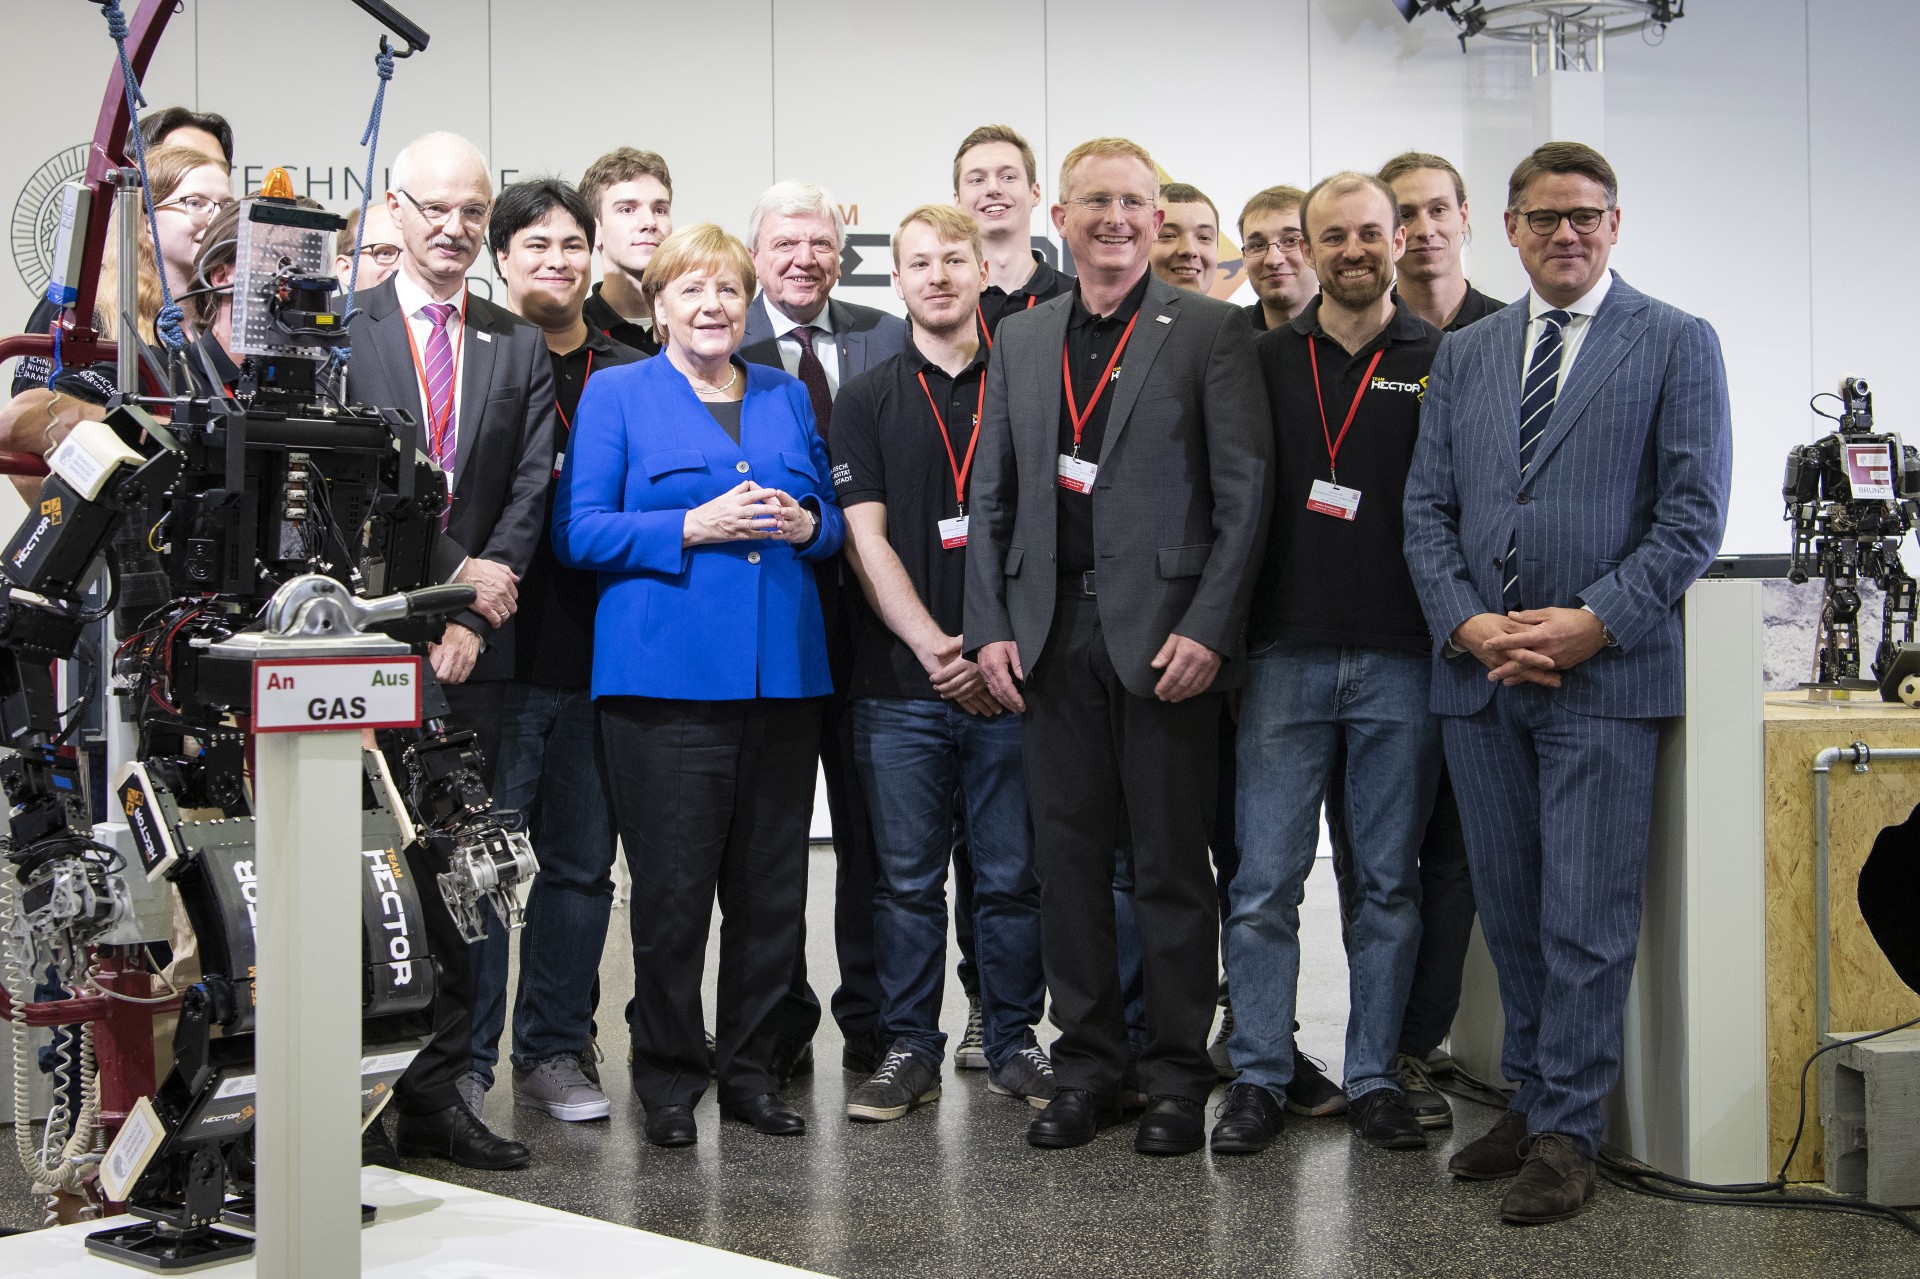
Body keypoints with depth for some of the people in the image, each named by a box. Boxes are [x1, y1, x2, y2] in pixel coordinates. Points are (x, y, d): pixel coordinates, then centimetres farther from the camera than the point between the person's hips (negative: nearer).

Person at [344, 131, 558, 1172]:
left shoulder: (519, 348, 13)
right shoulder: (337, 330, 4)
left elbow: (529, 494, 6)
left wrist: (472, 615, -7)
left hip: (470, 648, 3)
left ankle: (439, 1092, 12)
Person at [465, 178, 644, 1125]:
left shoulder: (633, 376, 13)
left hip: (597, 657, 4)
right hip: (496, 655, -4)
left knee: (582, 862, 9)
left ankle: (555, 1052, 21)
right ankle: (461, 1064, 10)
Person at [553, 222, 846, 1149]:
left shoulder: (787, 397, 17)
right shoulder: (617, 395, 5)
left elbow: (834, 520, 21)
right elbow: (579, 532, -2)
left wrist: (802, 525, -2)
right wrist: (694, 527, -14)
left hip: (783, 672, 4)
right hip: (666, 674, -4)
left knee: (772, 888, 6)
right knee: (672, 888, -4)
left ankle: (750, 1069, 19)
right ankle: (667, 1078, 11)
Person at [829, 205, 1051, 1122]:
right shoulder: (867, 399, 8)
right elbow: (866, 540, 1)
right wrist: (934, 647, -10)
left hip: (1010, 680, 0)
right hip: (901, 681, 0)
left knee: (1012, 875, 5)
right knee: (907, 877, 4)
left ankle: (1012, 1042, 17)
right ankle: (910, 1048, 14)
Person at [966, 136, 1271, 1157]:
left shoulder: (1210, 332, 0)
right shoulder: (1020, 341, 13)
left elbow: (1245, 492, -5)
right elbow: (991, 497, 13)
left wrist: (1206, 629, -13)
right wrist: (990, 626, 4)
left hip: (1167, 637, -4)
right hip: (1051, 639, 4)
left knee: (1172, 864, 3)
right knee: (1068, 861, 8)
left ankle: (1177, 1074, 15)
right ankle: (1086, 1065, 19)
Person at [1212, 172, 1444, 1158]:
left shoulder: (1443, 363, 5)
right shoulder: (1265, 359, 8)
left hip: (1400, 660, 0)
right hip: (1285, 657, 1)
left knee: (1390, 883, 7)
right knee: (1265, 882, 1)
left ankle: (1373, 1078, 17)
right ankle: (1259, 1078, 11)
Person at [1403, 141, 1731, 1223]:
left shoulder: (1676, 343, 3)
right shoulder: (1464, 355, 15)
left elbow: (1694, 513, -4)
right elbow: (1429, 510, 11)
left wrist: (1591, 623, -14)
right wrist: (1469, 624, -5)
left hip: (1608, 673, -4)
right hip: (1480, 677, 4)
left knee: (1586, 920, -3)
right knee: (1510, 913, 11)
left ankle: (1567, 1134, 6)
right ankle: (1534, 1098, 24)